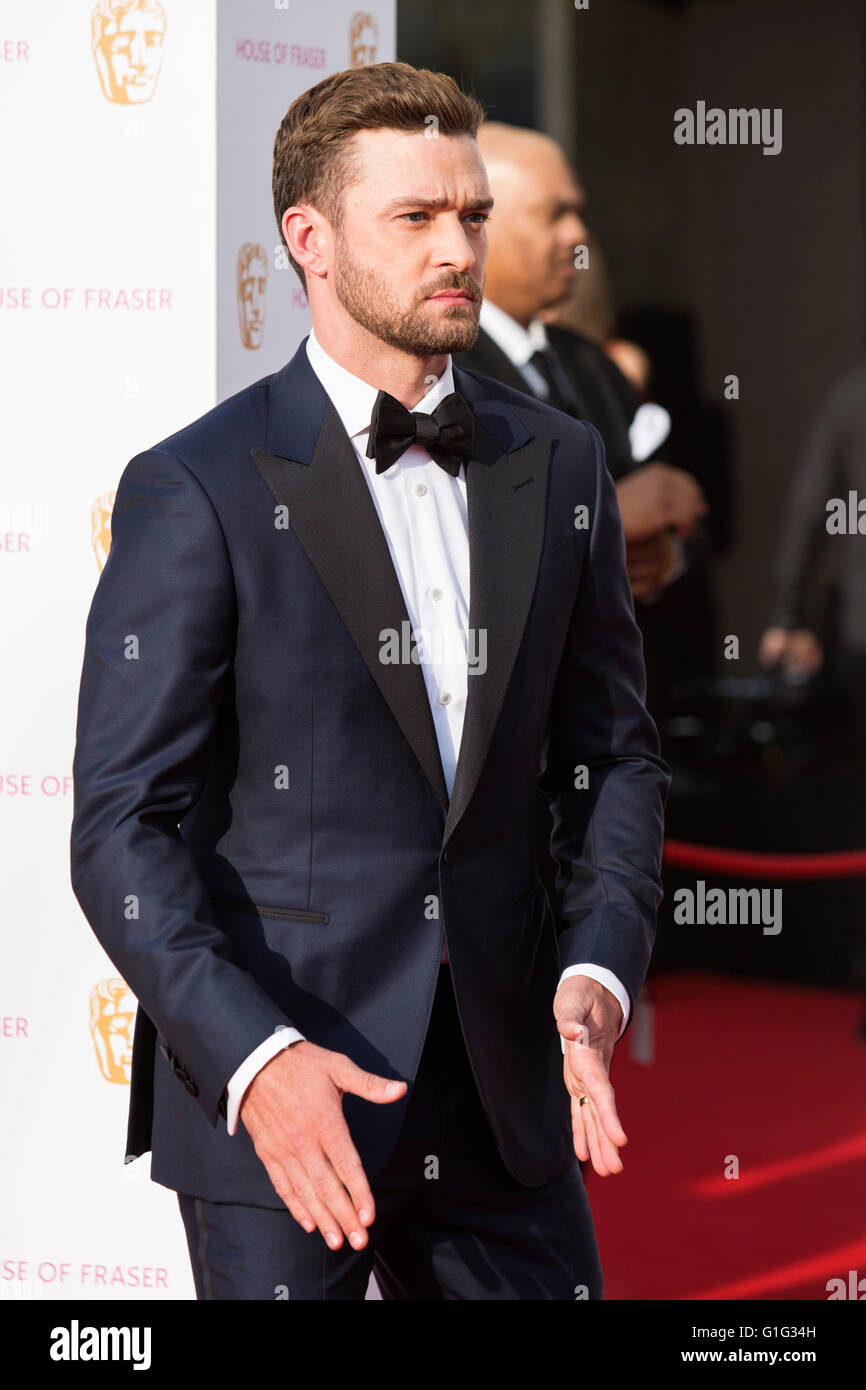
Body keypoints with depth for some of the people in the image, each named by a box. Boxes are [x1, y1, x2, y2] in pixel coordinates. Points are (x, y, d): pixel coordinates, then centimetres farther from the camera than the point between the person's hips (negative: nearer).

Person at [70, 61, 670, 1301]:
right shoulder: (195, 491, -8)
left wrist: (596, 971, -4)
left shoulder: (560, 467, 8)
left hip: (501, 1093, 4)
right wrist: (252, 1058, -22)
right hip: (266, 1096, -4)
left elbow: (612, 754, 13)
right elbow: (122, 830, -10)